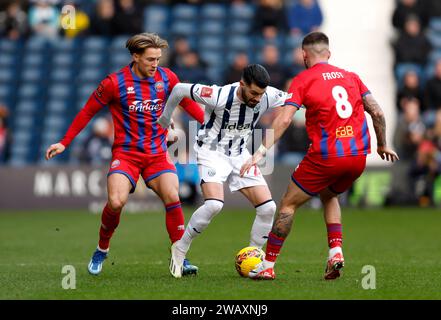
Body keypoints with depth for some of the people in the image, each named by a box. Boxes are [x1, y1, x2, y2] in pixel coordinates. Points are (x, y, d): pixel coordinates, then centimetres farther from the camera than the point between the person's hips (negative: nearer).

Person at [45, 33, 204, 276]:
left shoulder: (167, 78, 2)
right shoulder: (114, 83, -6)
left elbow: (188, 103, 17)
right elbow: (87, 112, 3)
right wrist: (64, 143, 2)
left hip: (157, 153, 3)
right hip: (125, 153, -3)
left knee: (172, 199, -16)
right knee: (116, 202, -22)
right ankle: (102, 249, 5)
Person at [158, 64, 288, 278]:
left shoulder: (268, 97, -15)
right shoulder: (218, 96, -28)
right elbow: (180, 89, -14)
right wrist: (165, 118, 1)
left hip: (239, 154, 5)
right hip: (212, 152, -5)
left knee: (268, 207, -7)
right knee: (214, 204, -28)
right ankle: (180, 248, -7)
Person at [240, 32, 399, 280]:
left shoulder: (303, 80, 0)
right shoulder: (351, 76, 13)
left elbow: (284, 120, -11)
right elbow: (377, 113, 10)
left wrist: (262, 151, -13)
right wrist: (382, 145, 23)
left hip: (326, 156, -5)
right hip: (358, 155, 5)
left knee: (289, 204, 9)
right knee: (330, 196, 30)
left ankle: (268, 266, 10)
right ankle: (336, 251, 10)